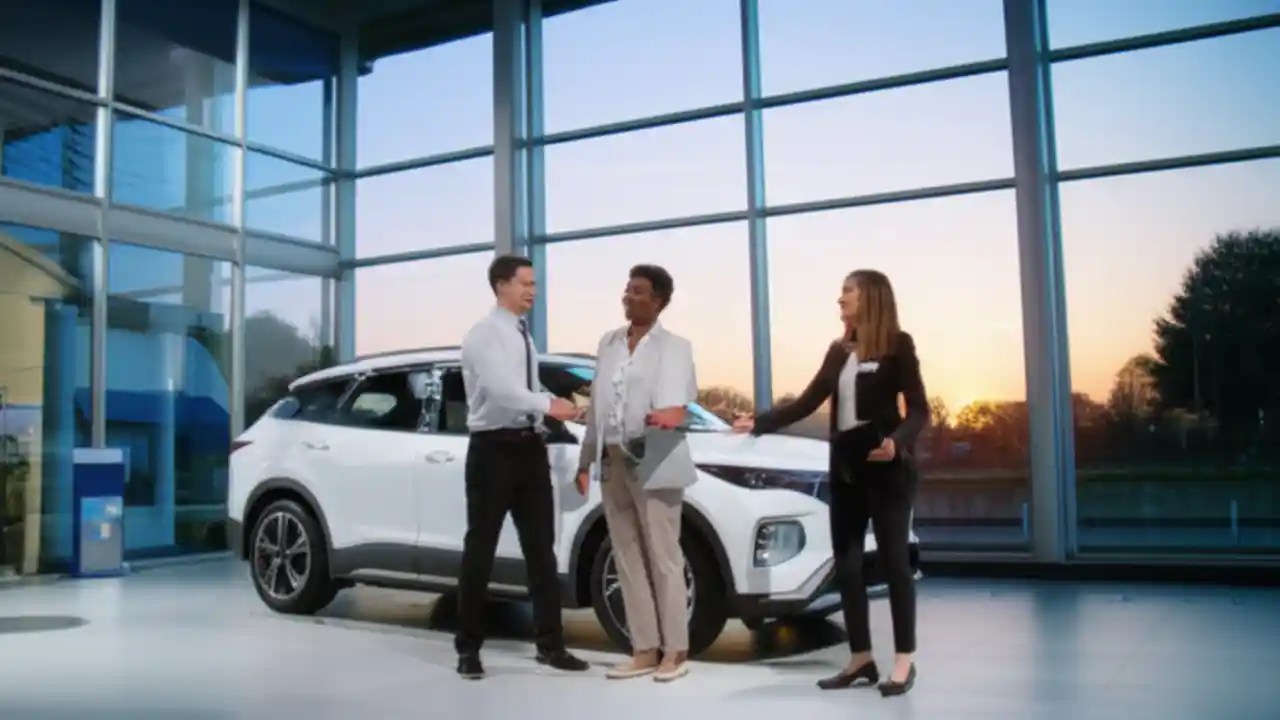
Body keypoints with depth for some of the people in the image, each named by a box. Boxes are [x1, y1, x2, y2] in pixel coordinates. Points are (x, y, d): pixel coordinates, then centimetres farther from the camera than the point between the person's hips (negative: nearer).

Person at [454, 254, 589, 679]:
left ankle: (550, 644, 16)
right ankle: (468, 649, 13)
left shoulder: (524, 336, 16)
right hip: (494, 448, -7)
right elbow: (500, 389, -25)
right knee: (480, 549, 2)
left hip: (529, 447, 8)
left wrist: (541, 424, 4)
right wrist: (548, 404, -31)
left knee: (541, 547, 8)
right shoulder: (484, 334, -10)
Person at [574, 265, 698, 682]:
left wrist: (669, 416, -40)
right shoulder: (609, 342, 14)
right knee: (628, 559, 9)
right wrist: (586, 460, 12)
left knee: (663, 558, 0)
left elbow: (675, 397, -19)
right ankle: (644, 650, 18)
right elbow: (597, 405, 14)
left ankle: (675, 651, 10)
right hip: (612, 462, 6)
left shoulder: (673, 346, -3)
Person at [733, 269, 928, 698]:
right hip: (845, 469, 6)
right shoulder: (839, 351, 12)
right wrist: (758, 425, 8)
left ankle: (904, 661, 6)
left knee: (893, 560, -2)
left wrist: (897, 442, -26)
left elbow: (919, 410, -9)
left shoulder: (898, 345, -5)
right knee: (846, 563, 5)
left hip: (886, 468, -6)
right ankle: (861, 659, 14)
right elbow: (806, 404, 13)